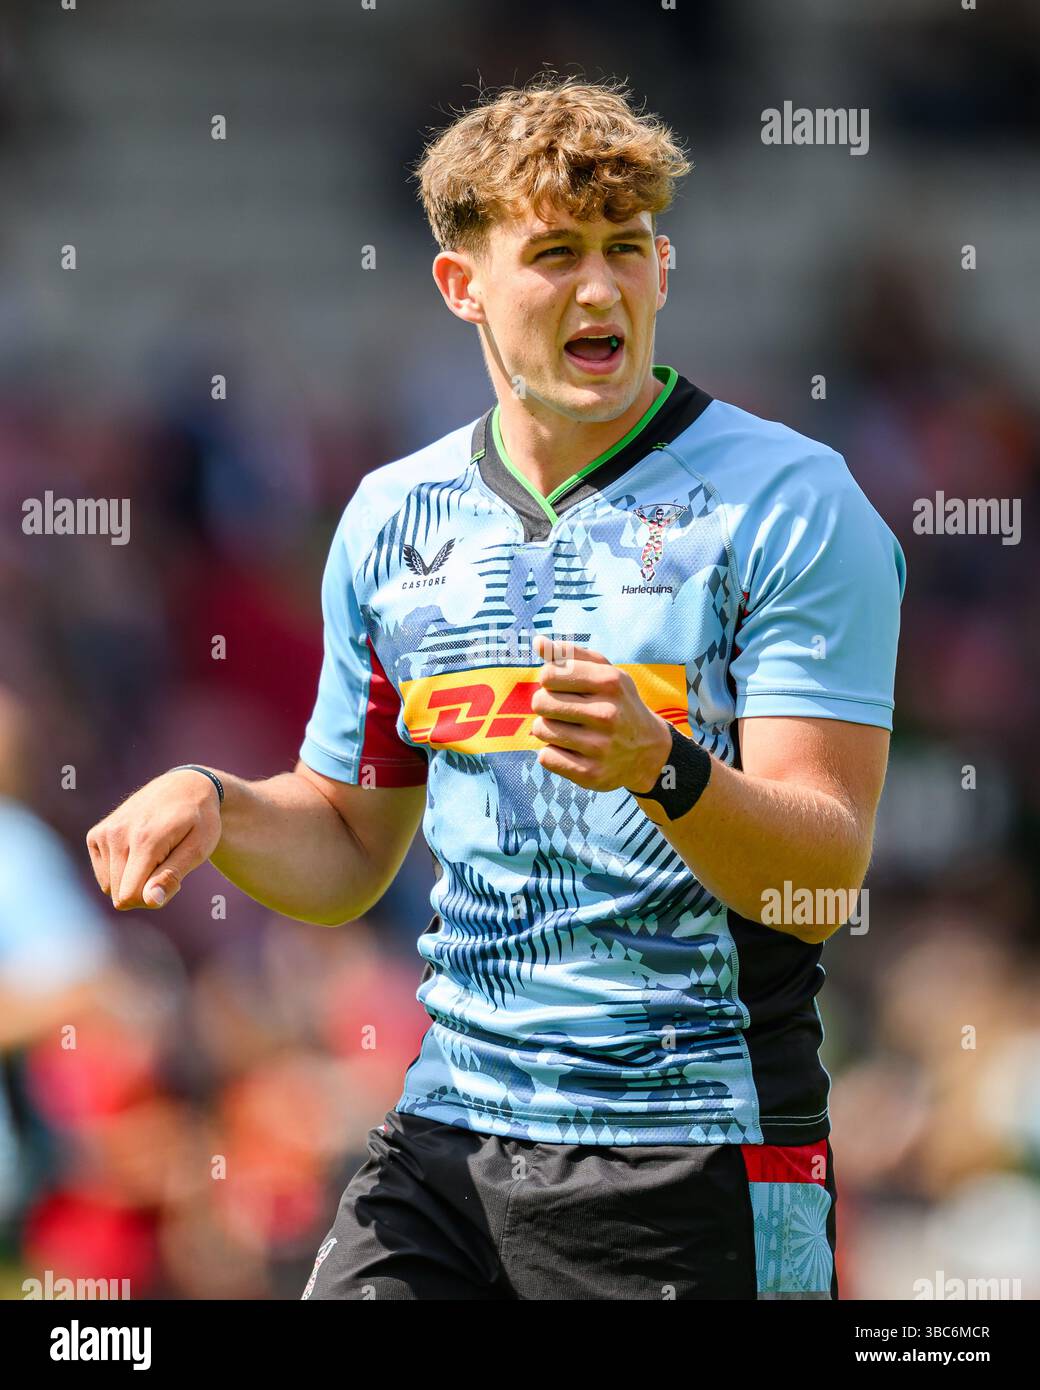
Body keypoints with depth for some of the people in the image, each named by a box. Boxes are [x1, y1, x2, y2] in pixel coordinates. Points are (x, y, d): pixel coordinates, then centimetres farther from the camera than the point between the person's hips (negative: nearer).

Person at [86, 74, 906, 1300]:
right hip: (449, 1140, 4)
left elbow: (824, 882, -13)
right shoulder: (393, 518, 10)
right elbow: (346, 850, 20)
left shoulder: (788, 501, -6)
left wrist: (663, 768, -30)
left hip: (705, 1165, -4)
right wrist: (212, 803, 0)